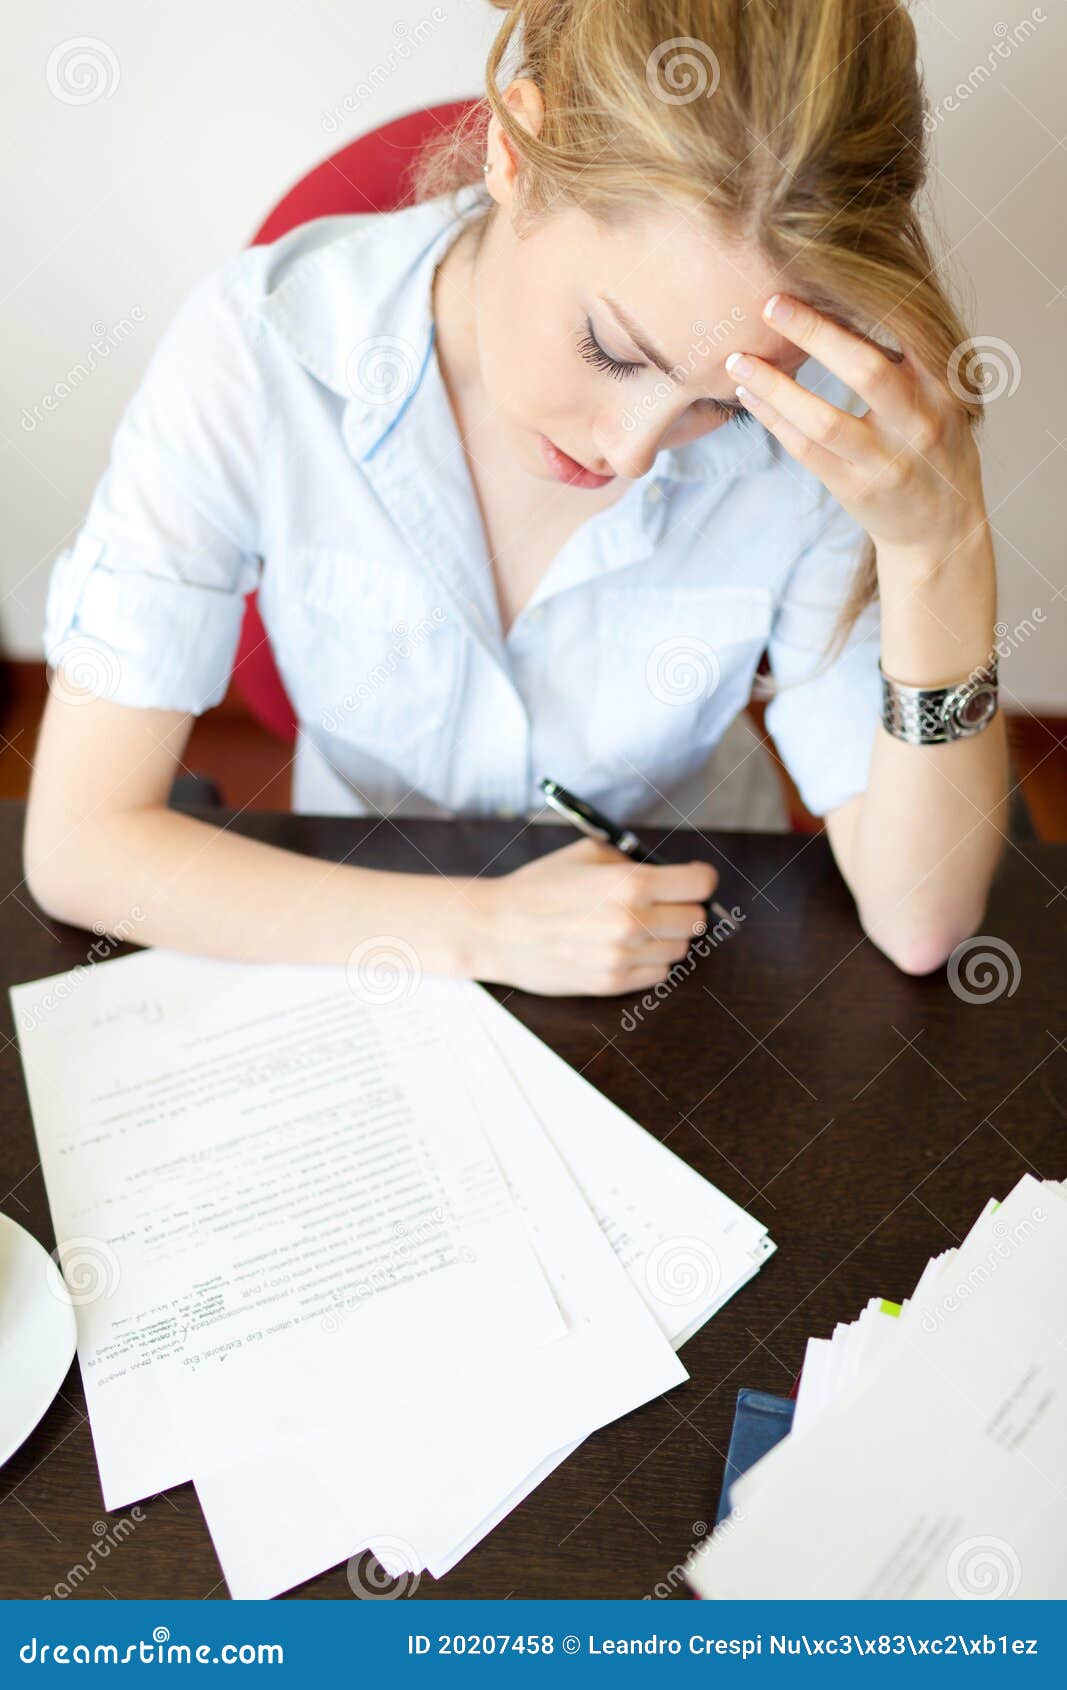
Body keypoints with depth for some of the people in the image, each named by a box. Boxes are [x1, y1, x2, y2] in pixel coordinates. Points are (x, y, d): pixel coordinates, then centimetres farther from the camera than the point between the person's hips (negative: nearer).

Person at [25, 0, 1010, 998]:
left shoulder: (810, 431, -19)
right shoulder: (260, 345, -21)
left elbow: (919, 923, -19)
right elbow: (78, 842, -19)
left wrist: (941, 546, -31)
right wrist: (480, 927, -23)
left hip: (685, 959, 1)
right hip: (366, 947, 0)